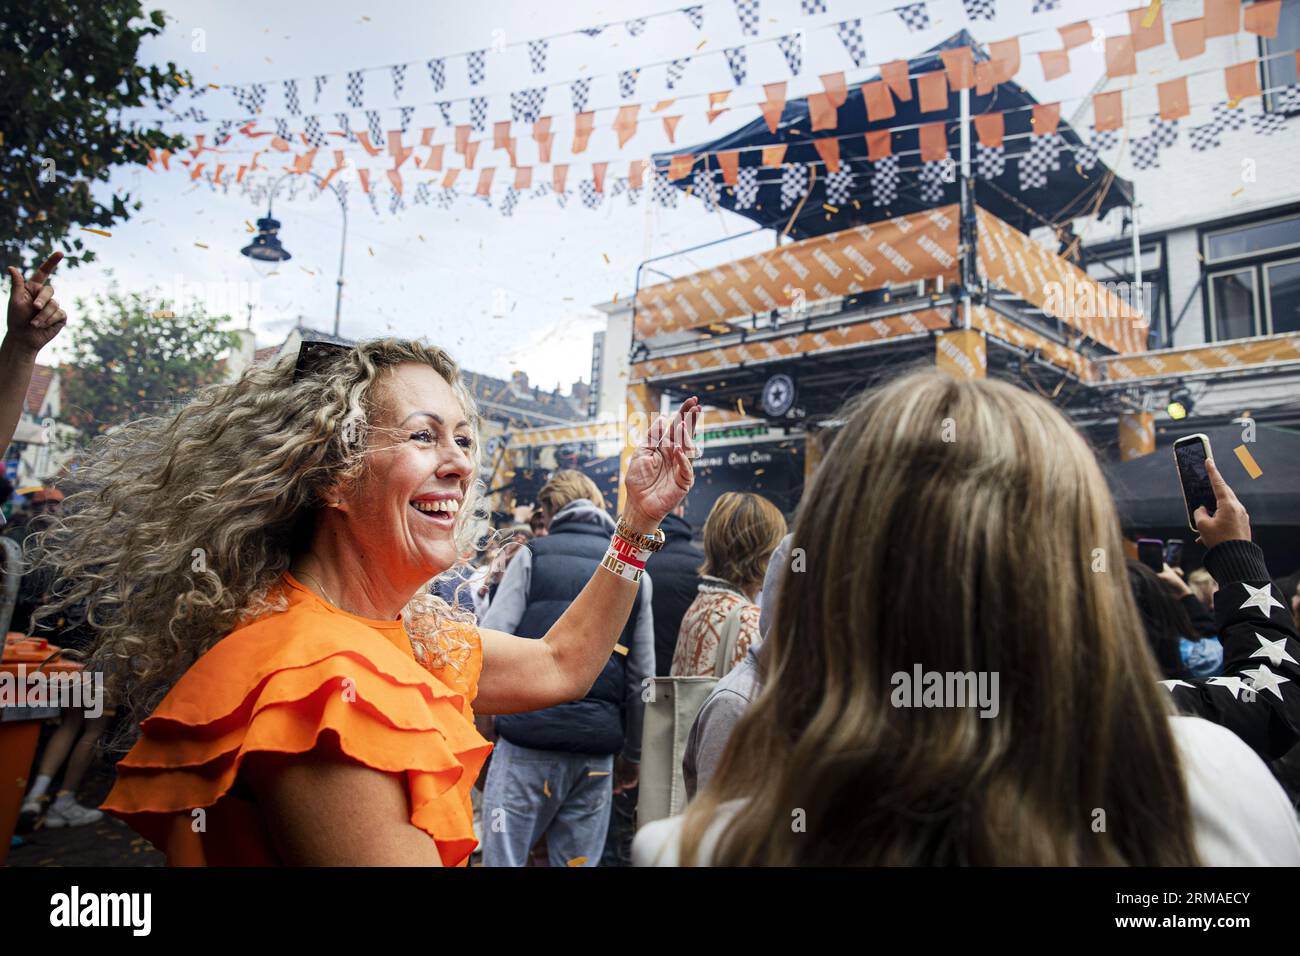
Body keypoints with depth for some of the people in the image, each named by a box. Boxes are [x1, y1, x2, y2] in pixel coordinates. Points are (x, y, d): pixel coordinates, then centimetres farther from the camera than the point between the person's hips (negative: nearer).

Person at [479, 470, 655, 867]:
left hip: (528, 738, -3)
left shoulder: (533, 555, 3)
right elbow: (642, 678, 11)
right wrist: (632, 756, 19)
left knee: (503, 858, 6)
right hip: (597, 750, 3)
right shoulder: (635, 574, 12)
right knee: (577, 860, 12)